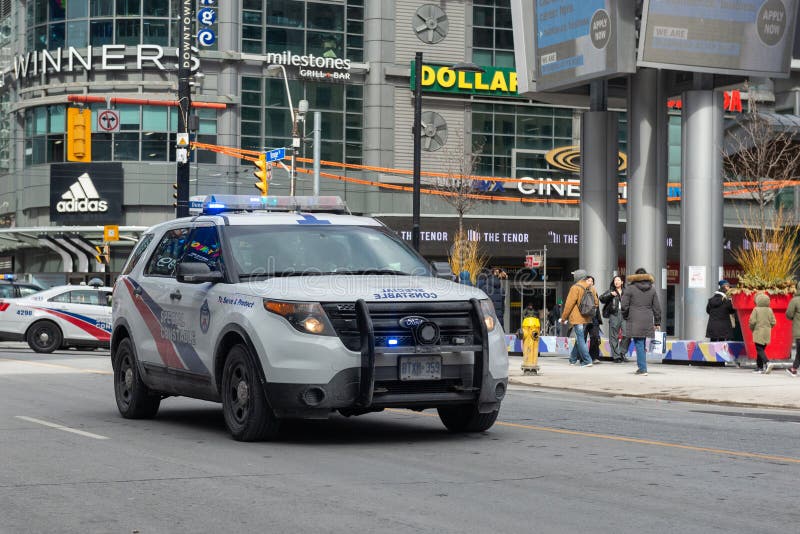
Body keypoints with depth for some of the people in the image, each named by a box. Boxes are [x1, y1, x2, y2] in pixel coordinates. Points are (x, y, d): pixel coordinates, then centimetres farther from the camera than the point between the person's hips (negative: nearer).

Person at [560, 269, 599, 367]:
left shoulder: (575, 288, -12)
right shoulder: (591, 288, 8)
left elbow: (569, 304, -12)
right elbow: (596, 303, 16)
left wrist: (563, 318, -4)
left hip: (577, 318, -7)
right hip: (587, 318, 7)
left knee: (580, 339, -5)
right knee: (579, 338, 16)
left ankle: (587, 361, -11)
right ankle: (573, 359, 26)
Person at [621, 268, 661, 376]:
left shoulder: (630, 288, -2)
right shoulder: (652, 289, 10)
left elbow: (624, 306, -4)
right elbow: (657, 307, 11)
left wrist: (625, 317, 12)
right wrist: (657, 322, 17)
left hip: (635, 321, -4)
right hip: (648, 321, 4)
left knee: (639, 344, -4)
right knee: (643, 344, 14)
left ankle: (643, 368, -8)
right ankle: (641, 366, 19)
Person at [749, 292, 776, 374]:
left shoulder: (756, 310, -10)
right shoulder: (769, 310, 3)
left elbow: (752, 321, -15)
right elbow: (773, 322, 3)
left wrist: (752, 328, 4)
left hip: (758, 333, -5)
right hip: (767, 333, 5)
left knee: (760, 349, -6)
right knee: (762, 349, 14)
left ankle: (767, 363, -28)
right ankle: (759, 367, 17)